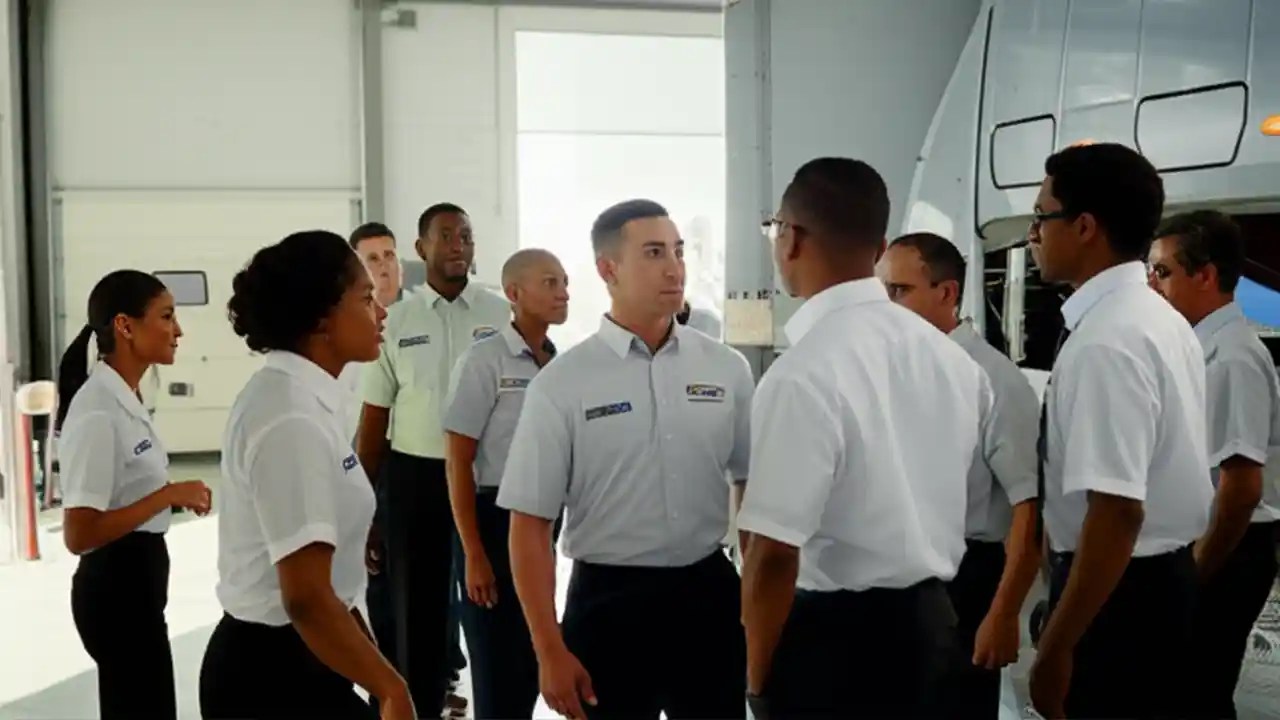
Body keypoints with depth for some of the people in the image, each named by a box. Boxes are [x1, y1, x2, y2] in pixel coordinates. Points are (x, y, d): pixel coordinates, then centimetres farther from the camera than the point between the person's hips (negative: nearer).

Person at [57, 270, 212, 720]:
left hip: (136, 579, 10)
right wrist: (170, 495, -21)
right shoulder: (98, 412, -23)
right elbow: (79, 534, -25)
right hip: (118, 586, -10)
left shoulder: (122, 400, 7)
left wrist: (175, 498, 4)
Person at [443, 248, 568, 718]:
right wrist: (474, 554, -14)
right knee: (498, 659, 5)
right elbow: (458, 462, -12)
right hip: (496, 517, -5)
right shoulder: (483, 361, -11)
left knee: (534, 653, 16)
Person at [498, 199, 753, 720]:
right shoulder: (562, 383, -8)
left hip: (709, 596, 3)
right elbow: (530, 524, -6)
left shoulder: (727, 368, 1)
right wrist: (550, 651, -8)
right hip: (608, 603, -2)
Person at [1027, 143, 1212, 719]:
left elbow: (1117, 510, -28)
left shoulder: (1106, 340, -23)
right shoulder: (1164, 320, 8)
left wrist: (1056, 649, -23)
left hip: (1119, 592, -10)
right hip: (1167, 577, 10)